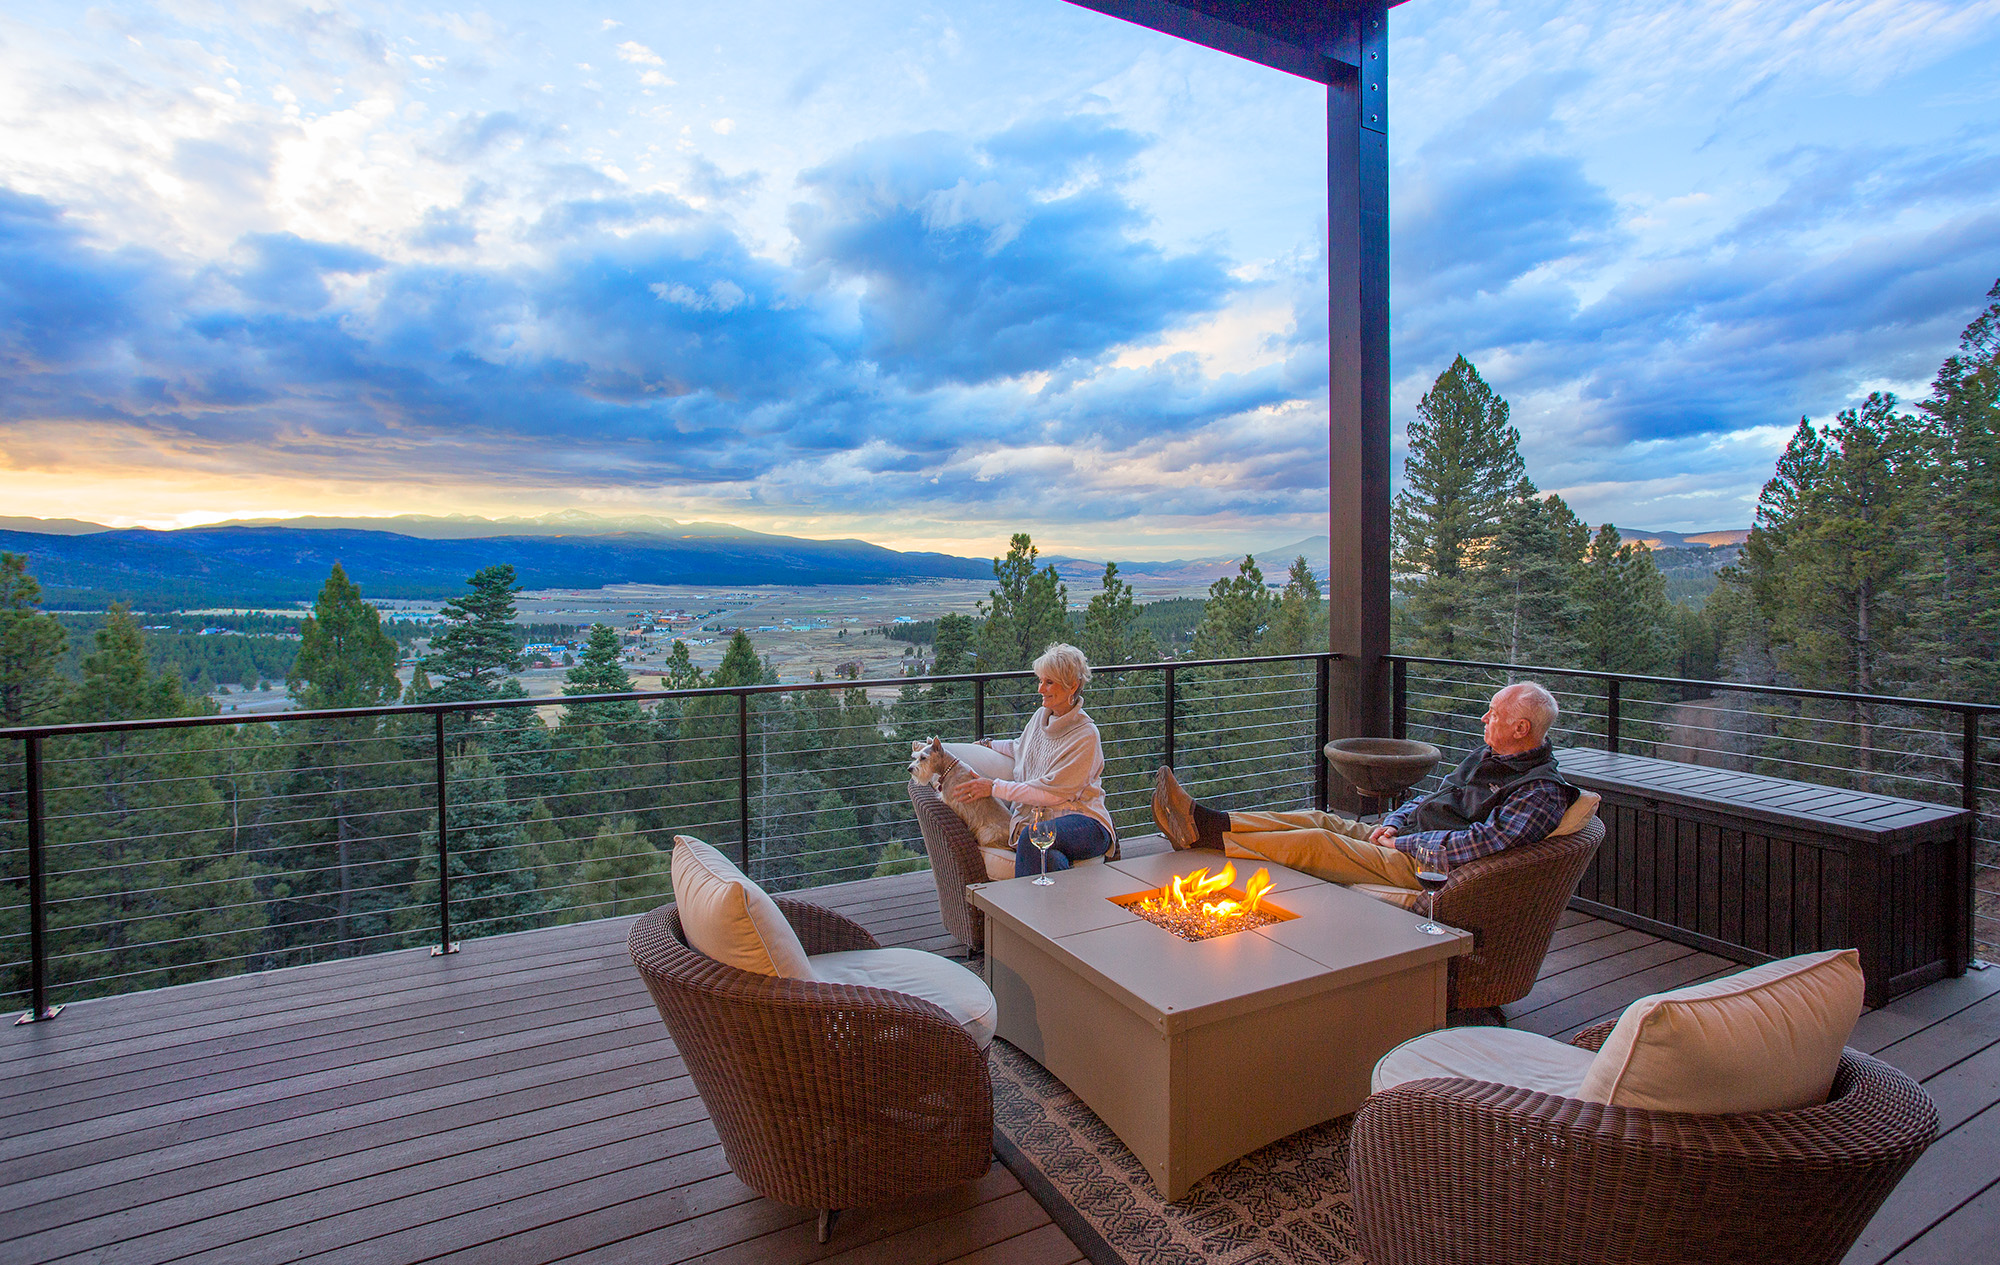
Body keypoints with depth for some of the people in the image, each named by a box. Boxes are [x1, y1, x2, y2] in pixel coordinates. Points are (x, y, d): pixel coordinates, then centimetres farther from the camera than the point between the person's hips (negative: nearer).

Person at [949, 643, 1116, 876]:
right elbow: (1021, 748, 36)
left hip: (1083, 824, -6)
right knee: (1050, 858, -31)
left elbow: (1051, 793, -15)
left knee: (1032, 837, -37)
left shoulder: (1086, 736, -10)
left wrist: (995, 788, -13)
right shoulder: (1041, 715, 12)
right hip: (1036, 817, 6)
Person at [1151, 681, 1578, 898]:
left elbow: (1479, 842, -25)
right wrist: (1394, 822, 5)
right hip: (1406, 840, 9)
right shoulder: (1487, 755, 16)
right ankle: (1203, 821, -12)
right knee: (1319, 820, -6)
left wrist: (1403, 843, -17)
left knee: (1315, 843, -19)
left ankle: (1206, 832, -17)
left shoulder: (1541, 792, -14)